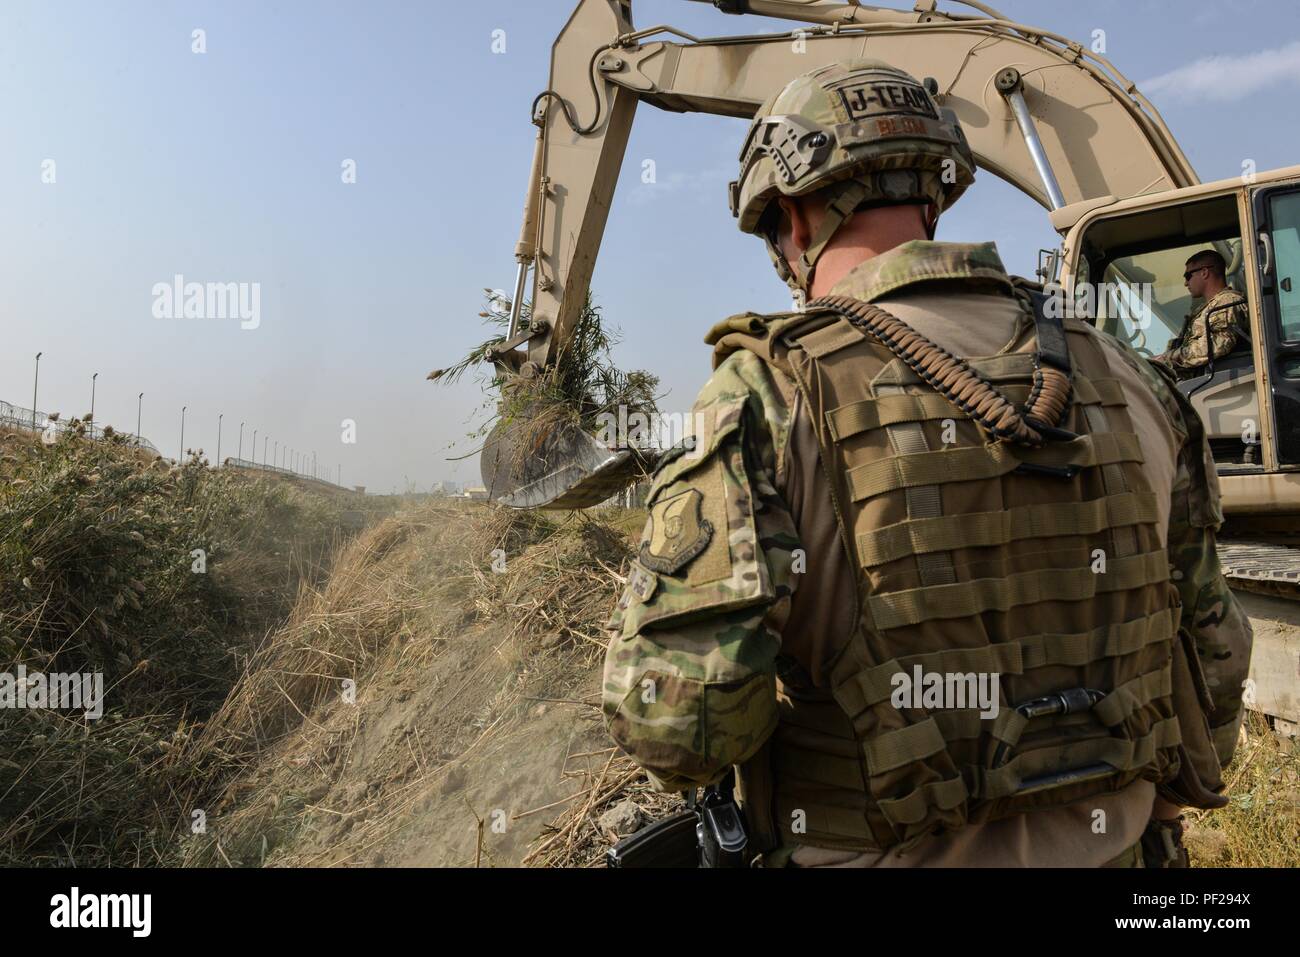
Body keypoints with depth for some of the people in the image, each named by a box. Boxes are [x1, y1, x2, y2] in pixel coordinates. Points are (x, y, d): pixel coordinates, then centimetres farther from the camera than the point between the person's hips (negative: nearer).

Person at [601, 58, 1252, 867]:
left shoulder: (773, 395, -19)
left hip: (876, 853, -4)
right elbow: (1210, 657, 6)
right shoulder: (1125, 383, -3)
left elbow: (674, 717, -26)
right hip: (1112, 848, 5)